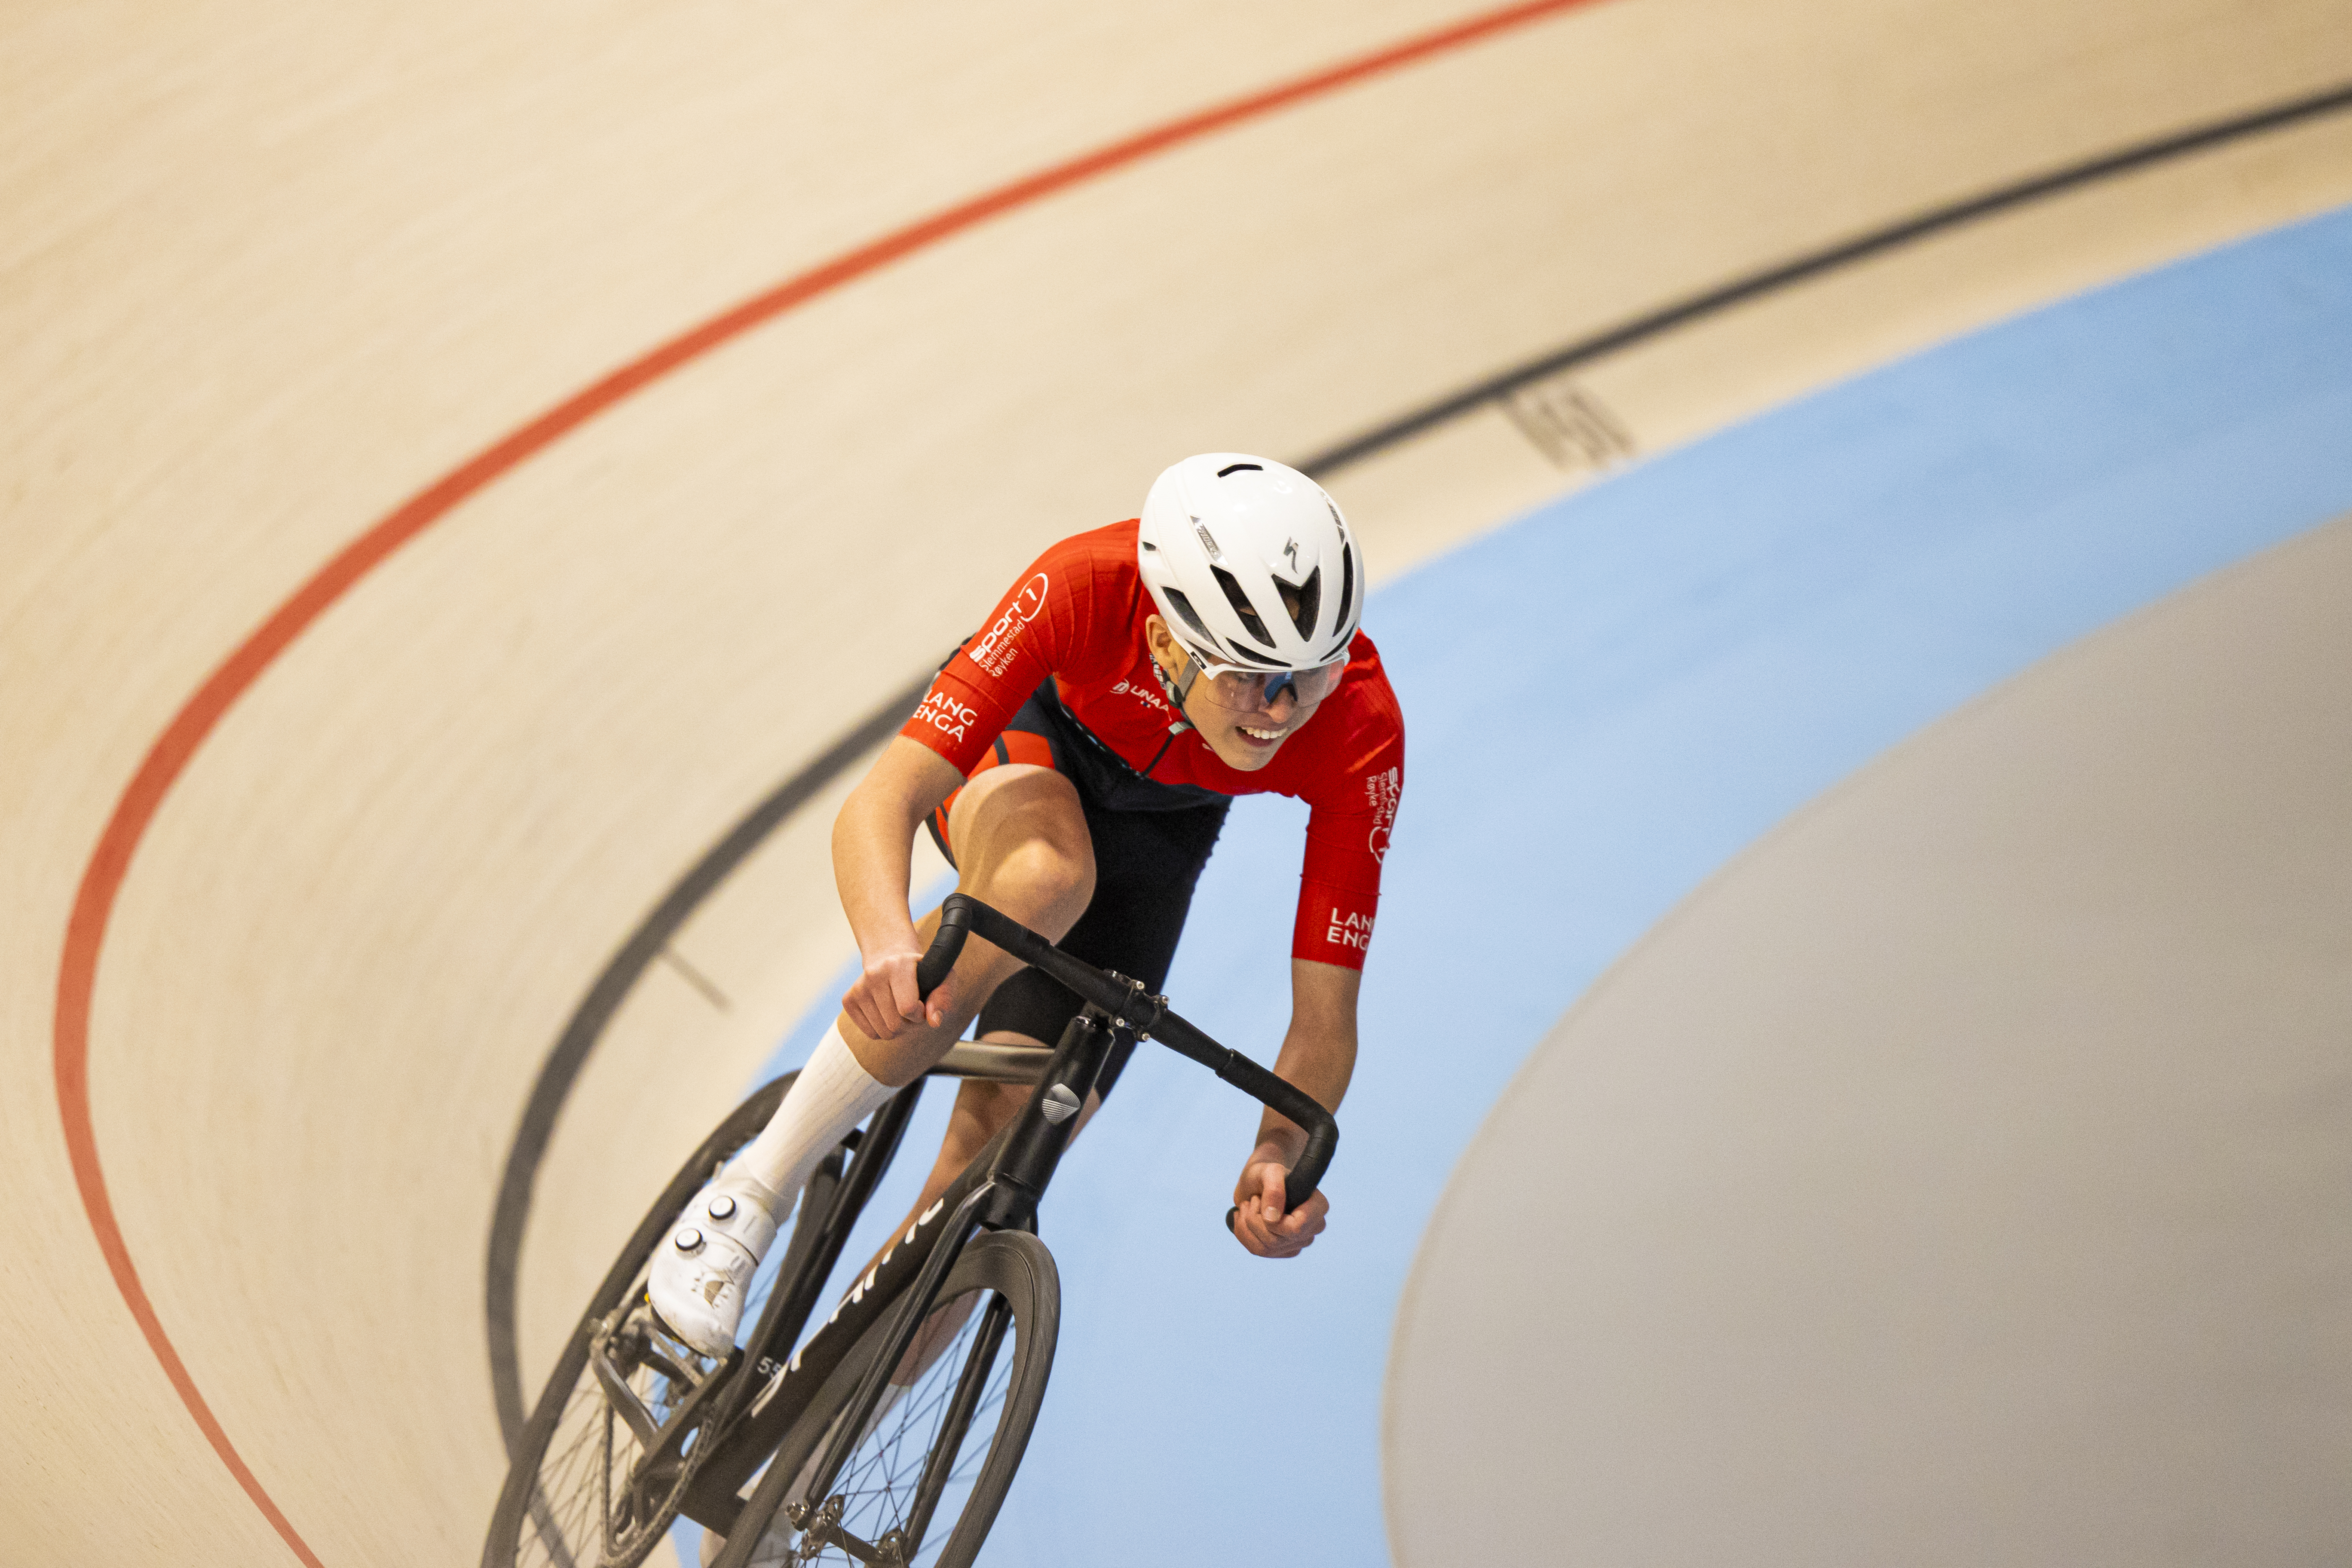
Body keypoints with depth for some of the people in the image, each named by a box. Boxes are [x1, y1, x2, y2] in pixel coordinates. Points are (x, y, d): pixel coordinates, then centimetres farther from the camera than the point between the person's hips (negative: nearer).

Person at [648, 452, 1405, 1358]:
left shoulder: (1362, 733, -35)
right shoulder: (1090, 587, -40)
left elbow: (1325, 1016, -28)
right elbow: (879, 805, -43)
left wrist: (1282, 1155, -47)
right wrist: (889, 946, -64)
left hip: (1158, 829, 2)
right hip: (1030, 747, -2)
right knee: (1046, 875, -39)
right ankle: (753, 1194, -25)